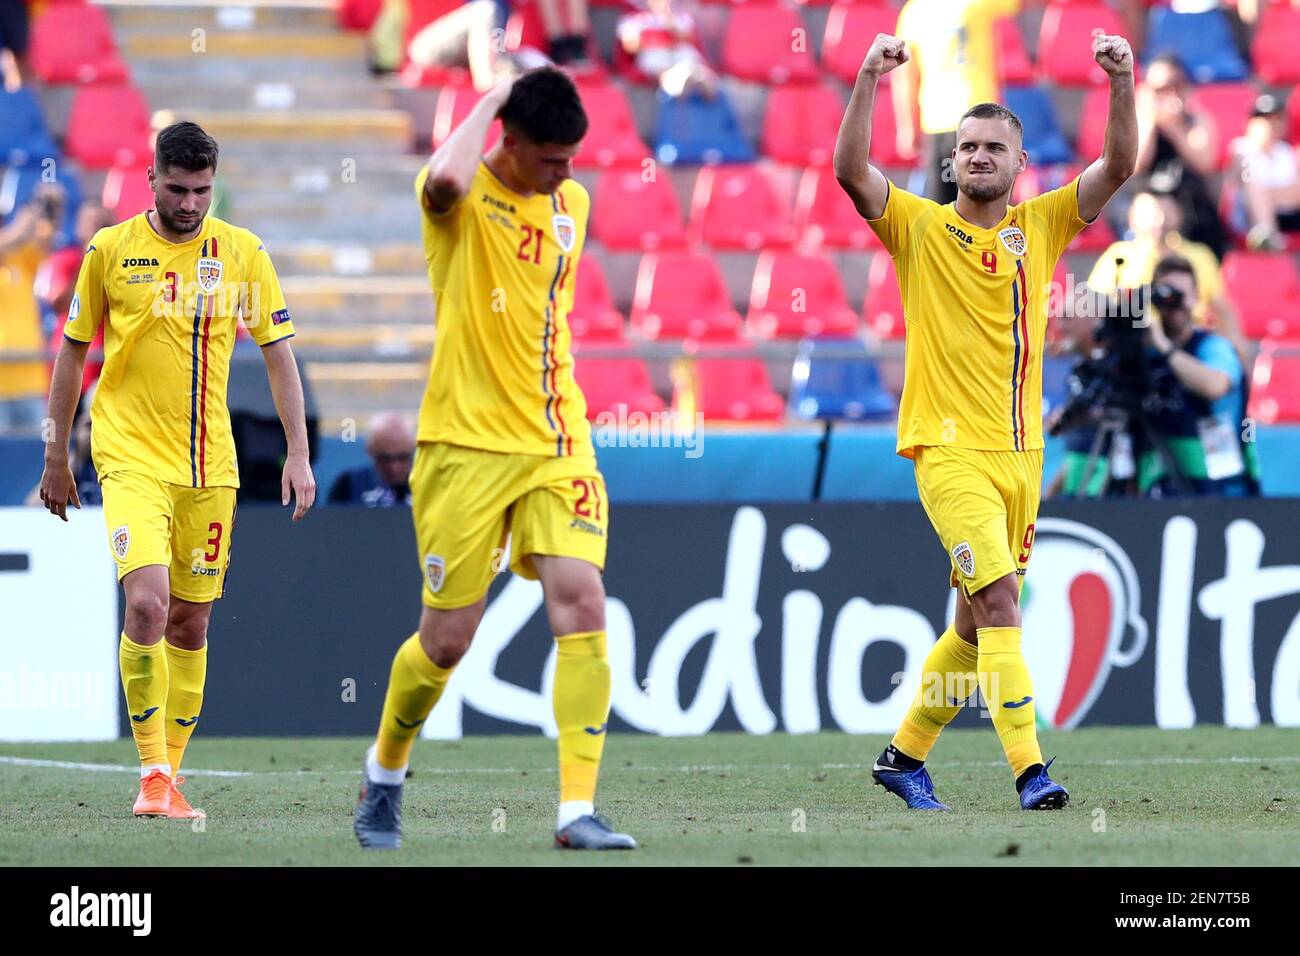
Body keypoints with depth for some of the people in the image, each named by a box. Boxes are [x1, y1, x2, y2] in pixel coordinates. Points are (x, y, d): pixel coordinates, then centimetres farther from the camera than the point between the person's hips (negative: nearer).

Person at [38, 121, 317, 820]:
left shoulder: (242, 253, 3)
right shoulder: (110, 250, -1)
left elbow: (278, 352, 8)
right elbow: (72, 351, 8)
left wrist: (298, 453, 1)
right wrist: (56, 457, 9)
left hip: (209, 463, 3)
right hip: (132, 457, -3)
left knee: (190, 624, 6)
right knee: (148, 604, -20)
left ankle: (170, 772, 18)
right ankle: (152, 773, -14)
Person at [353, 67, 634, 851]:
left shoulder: (573, 202, 10)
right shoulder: (462, 195, -8)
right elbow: (446, 179, -35)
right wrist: (496, 94, -20)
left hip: (555, 444, 4)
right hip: (467, 441, -4)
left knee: (582, 603, -14)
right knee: (447, 639, 2)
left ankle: (578, 809, -15)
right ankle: (385, 772, 29)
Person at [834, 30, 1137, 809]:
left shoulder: (1040, 226, 10)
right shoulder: (920, 227, 0)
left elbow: (1118, 168, 1)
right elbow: (851, 169, -14)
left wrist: (1122, 83, -13)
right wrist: (870, 81, -24)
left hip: (1020, 451, 5)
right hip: (949, 450, -5)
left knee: (978, 622, 11)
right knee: (999, 599, -18)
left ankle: (906, 755, 26)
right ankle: (1030, 768, -23)